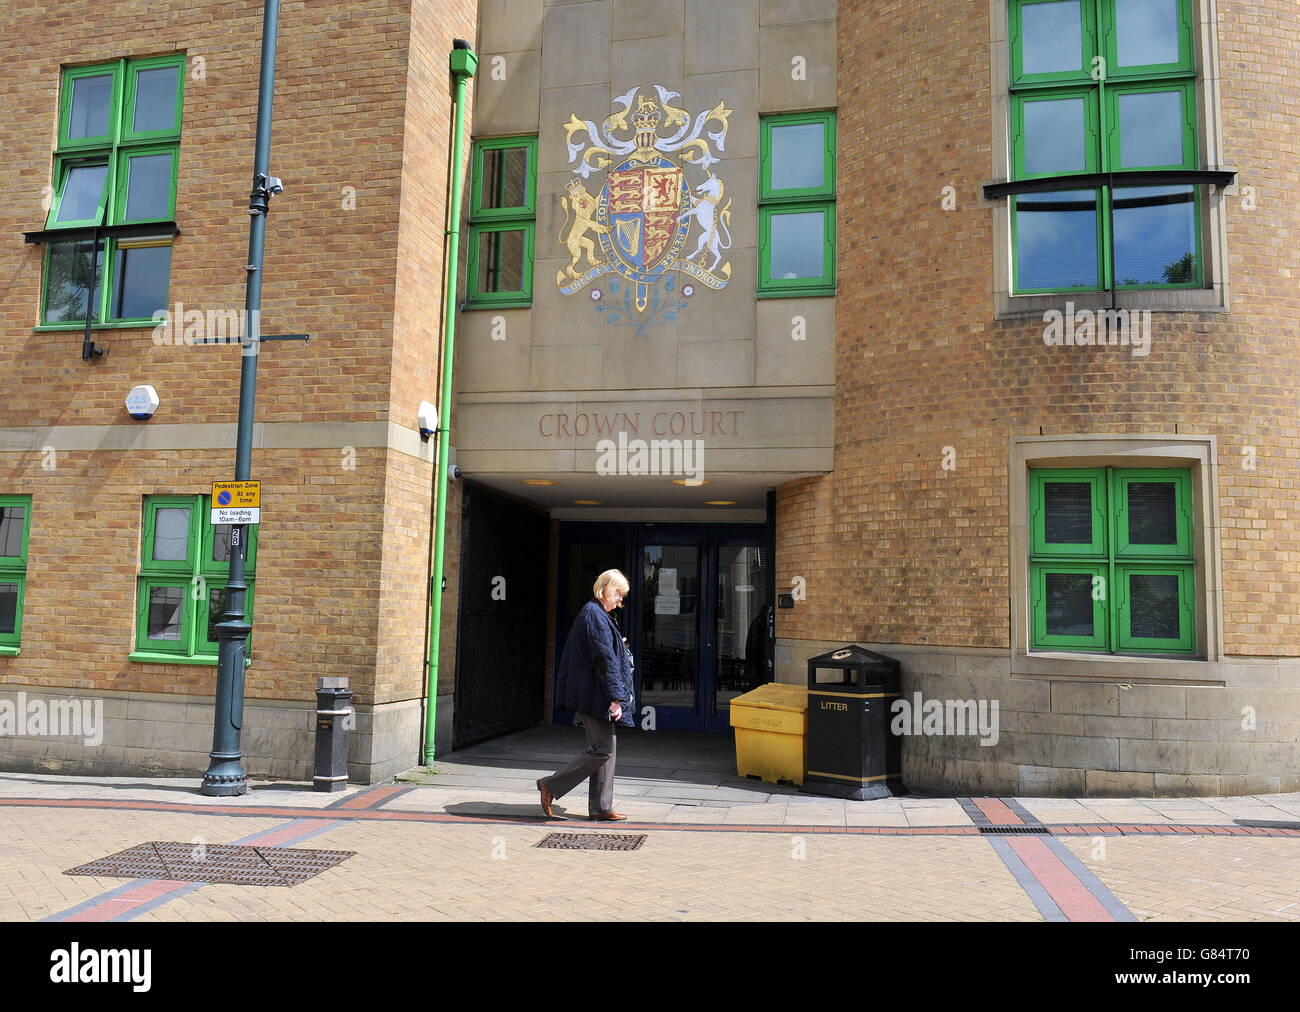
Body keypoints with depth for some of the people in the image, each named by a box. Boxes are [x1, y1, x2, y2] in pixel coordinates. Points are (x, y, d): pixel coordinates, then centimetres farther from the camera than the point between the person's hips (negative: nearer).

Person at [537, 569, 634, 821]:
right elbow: (604, 659, -20)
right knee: (602, 750, -6)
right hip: (595, 694, -11)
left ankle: (601, 808, 15)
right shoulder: (595, 615, -15)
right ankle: (551, 786, 2)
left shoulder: (595, 613, 17)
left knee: (605, 747, 11)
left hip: (591, 695, 11)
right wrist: (616, 697, -21)